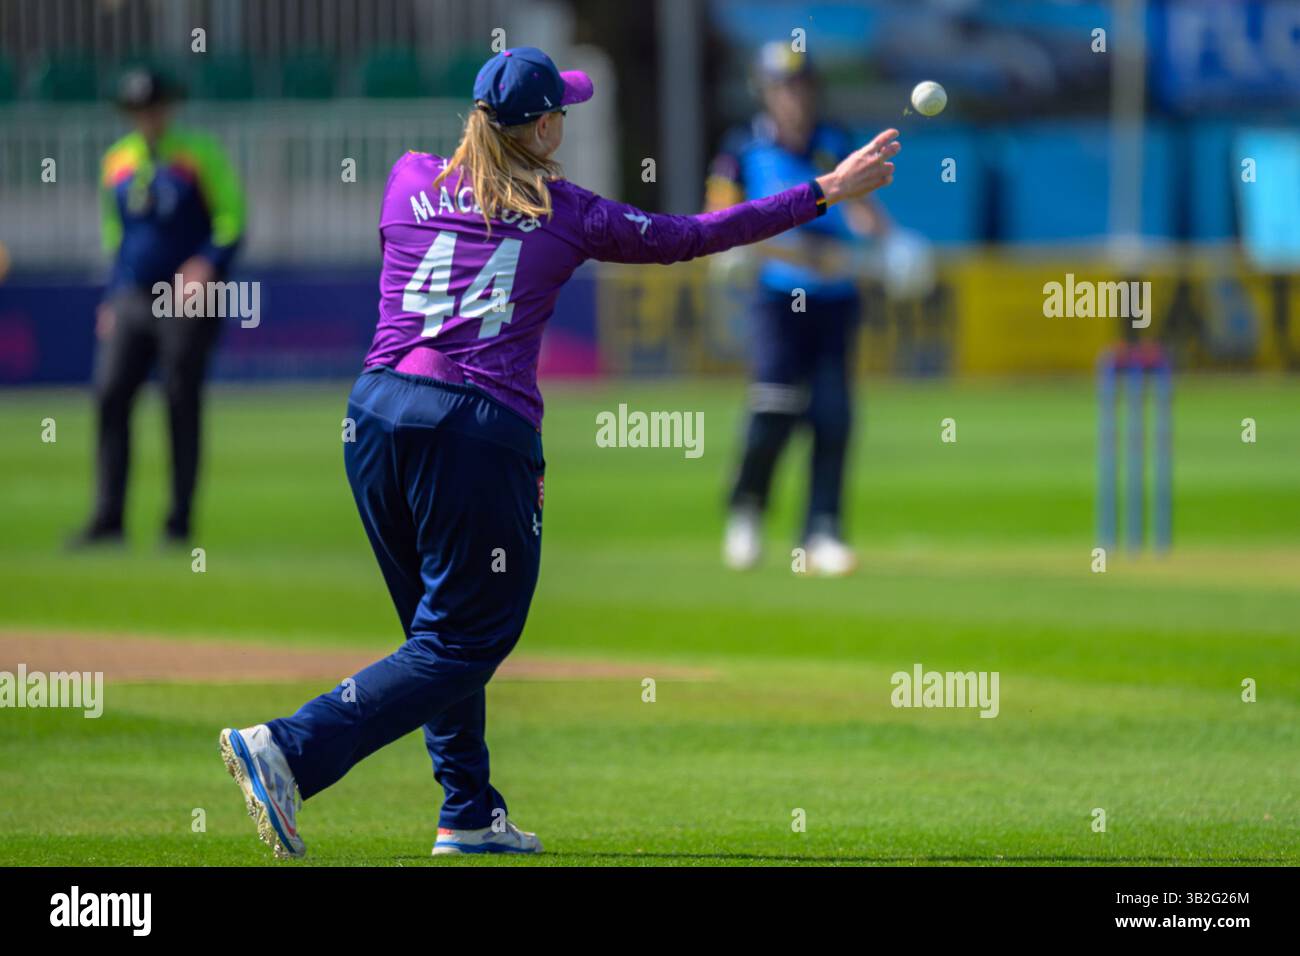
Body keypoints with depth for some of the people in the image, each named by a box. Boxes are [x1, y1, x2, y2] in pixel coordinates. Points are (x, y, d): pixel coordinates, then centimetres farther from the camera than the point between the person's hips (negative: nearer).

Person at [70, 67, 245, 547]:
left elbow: (232, 217, -4)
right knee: (110, 395, -7)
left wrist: (209, 264, -20)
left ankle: (179, 522, 3)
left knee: (182, 404, -3)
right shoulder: (116, 161, 11)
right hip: (131, 302, 4)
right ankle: (107, 518, -6)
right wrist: (111, 299, 15)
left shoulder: (200, 153, -3)